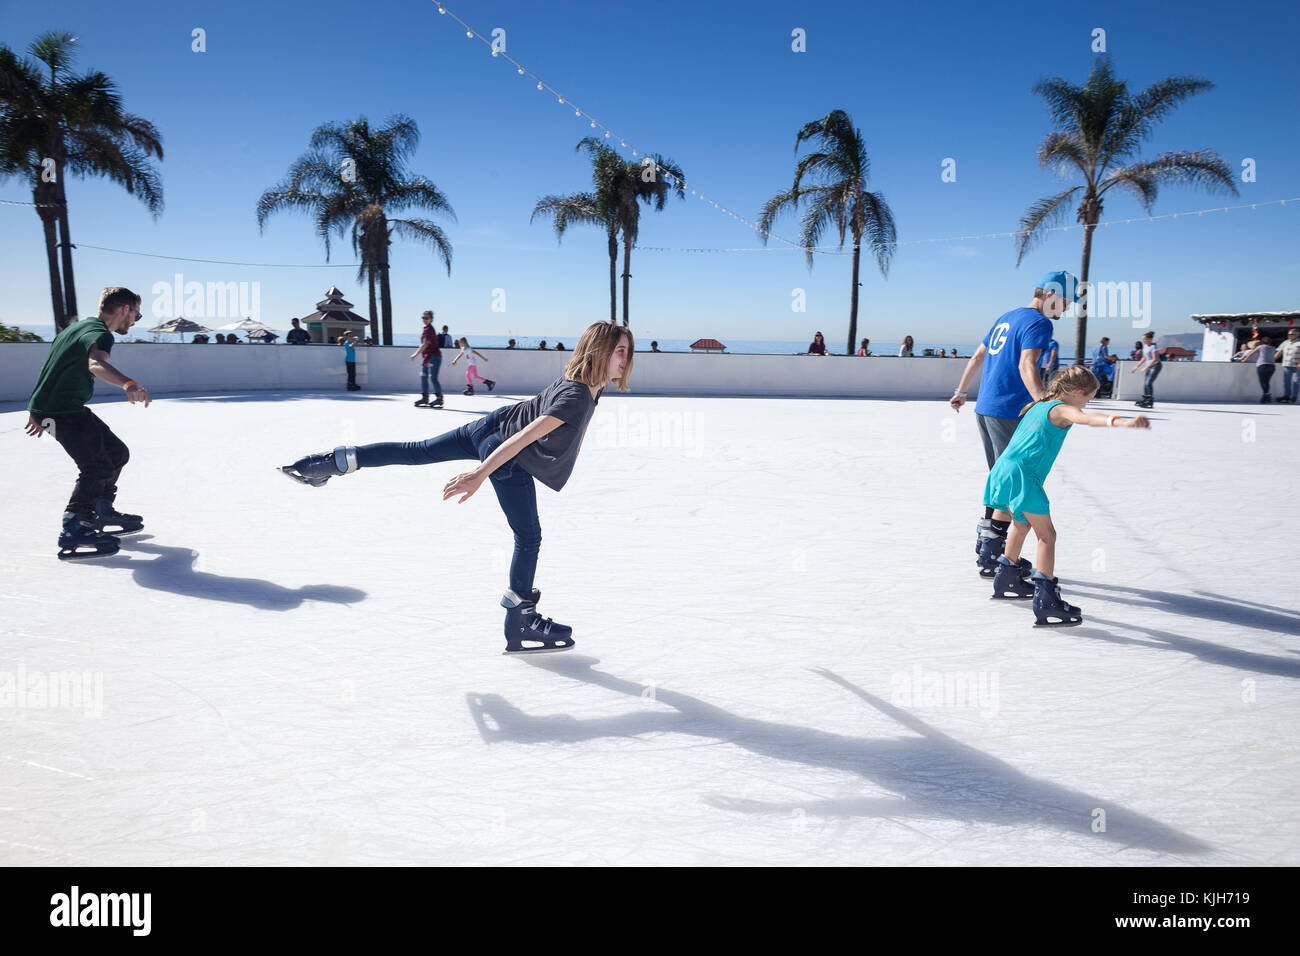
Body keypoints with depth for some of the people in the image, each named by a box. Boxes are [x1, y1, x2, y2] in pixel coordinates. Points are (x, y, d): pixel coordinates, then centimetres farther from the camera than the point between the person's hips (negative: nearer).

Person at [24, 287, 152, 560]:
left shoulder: (80, 326, 18)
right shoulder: (99, 333, -15)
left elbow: (56, 367, 27)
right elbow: (96, 364, -39)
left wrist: (38, 410, 35)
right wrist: (128, 384, -59)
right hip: (61, 413, -10)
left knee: (117, 453, 16)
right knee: (97, 466, -18)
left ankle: (100, 512, 28)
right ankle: (72, 529, -21)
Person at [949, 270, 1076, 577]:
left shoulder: (1006, 318, 19)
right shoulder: (1038, 323, -9)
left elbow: (976, 358, 27)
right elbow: (1026, 366, -25)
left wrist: (961, 391, 39)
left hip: (984, 409, 10)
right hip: (1009, 412, -9)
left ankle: (986, 548, 23)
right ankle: (990, 559, -5)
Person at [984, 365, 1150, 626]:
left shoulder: (1037, 406, 23)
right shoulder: (1061, 410, -4)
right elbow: (1088, 418, -27)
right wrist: (1122, 422, -43)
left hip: (1002, 468, 9)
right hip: (1022, 475, -9)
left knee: (1022, 523, 30)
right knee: (1047, 534, -9)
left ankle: (1007, 579, 46)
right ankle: (1046, 604, -18)